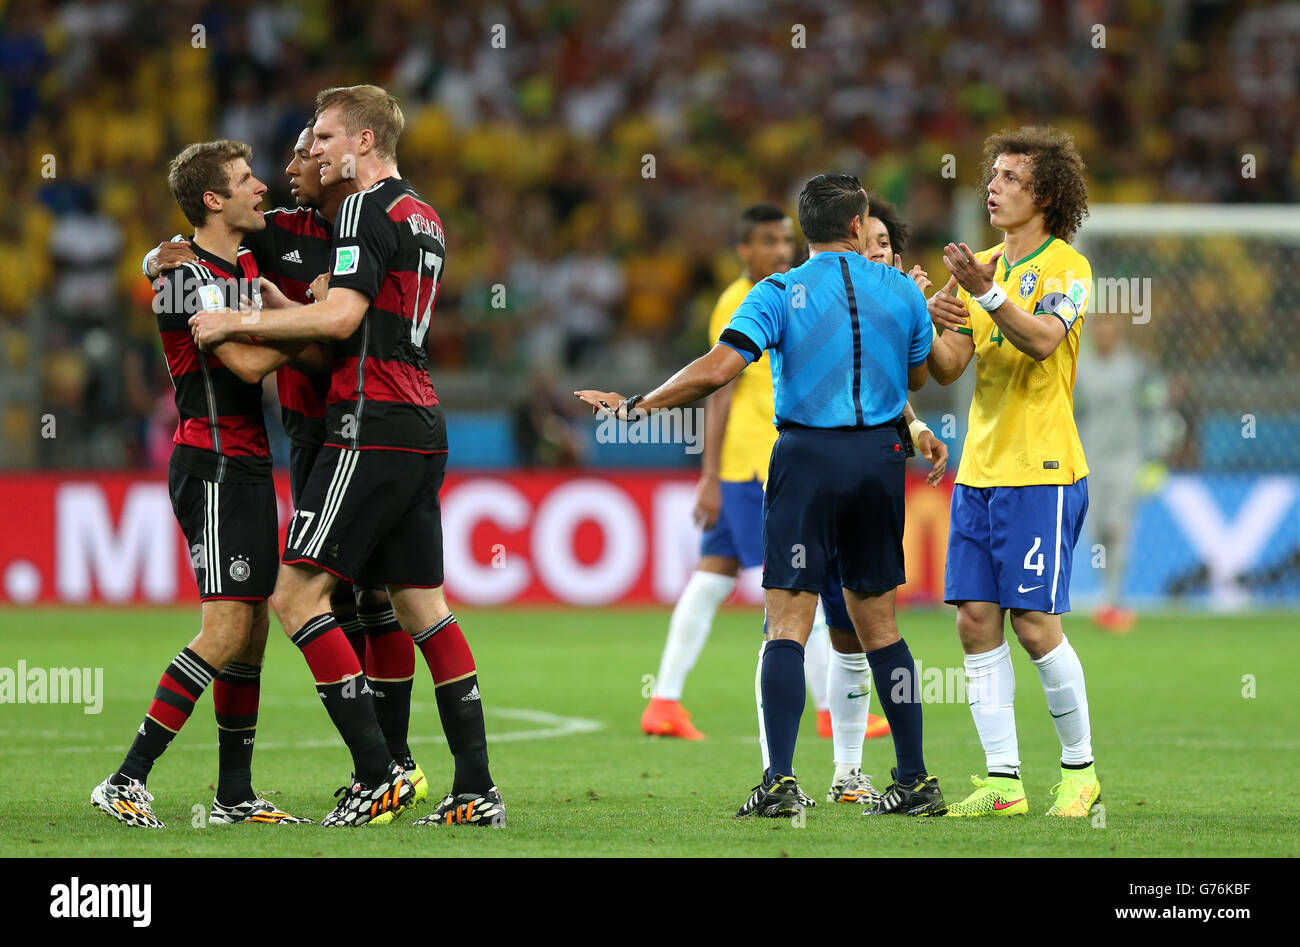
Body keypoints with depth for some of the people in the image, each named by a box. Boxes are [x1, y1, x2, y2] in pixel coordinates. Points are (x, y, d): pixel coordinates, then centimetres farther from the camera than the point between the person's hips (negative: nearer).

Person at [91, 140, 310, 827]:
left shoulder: (243, 266, 15)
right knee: (227, 631, -14)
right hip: (214, 466, -9)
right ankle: (127, 781, -13)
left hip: (246, 466, 9)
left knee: (250, 631, 8)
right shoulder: (185, 274, -15)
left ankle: (234, 795, 13)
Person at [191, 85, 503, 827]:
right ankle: (477, 788, 5)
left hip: (373, 425, -10)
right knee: (421, 604, 10)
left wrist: (238, 321, -12)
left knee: (297, 593, -8)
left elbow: (341, 317, -20)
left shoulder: (369, 210, -9)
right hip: (422, 428, 10)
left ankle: (378, 773, -15)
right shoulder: (425, 218, 21)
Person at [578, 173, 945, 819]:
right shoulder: (902, 291, 5)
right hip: (880, 457, 3)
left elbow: (718, 367, -15)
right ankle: (916, 781, 11)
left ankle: (781, 781, -14)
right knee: (878, 624, 11)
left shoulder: (779, 294, -5)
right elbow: (916, 375, 20)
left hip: (807, 457, -3)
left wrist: (636, 406, -6)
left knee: (787, 623, -4)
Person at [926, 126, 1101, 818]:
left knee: (1034, 624, -7)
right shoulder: (982, 266, 15)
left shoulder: (1065, 267, -6)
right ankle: (1003, 781, 3)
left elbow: (1042, 340, -23)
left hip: (1040, 472, -7)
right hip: (979, 469, 7)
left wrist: (988, 293, -37)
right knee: (976, 622, 1)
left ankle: (1079, 767, 8)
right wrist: (931, 329, -12)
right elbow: (949, 369, 10)